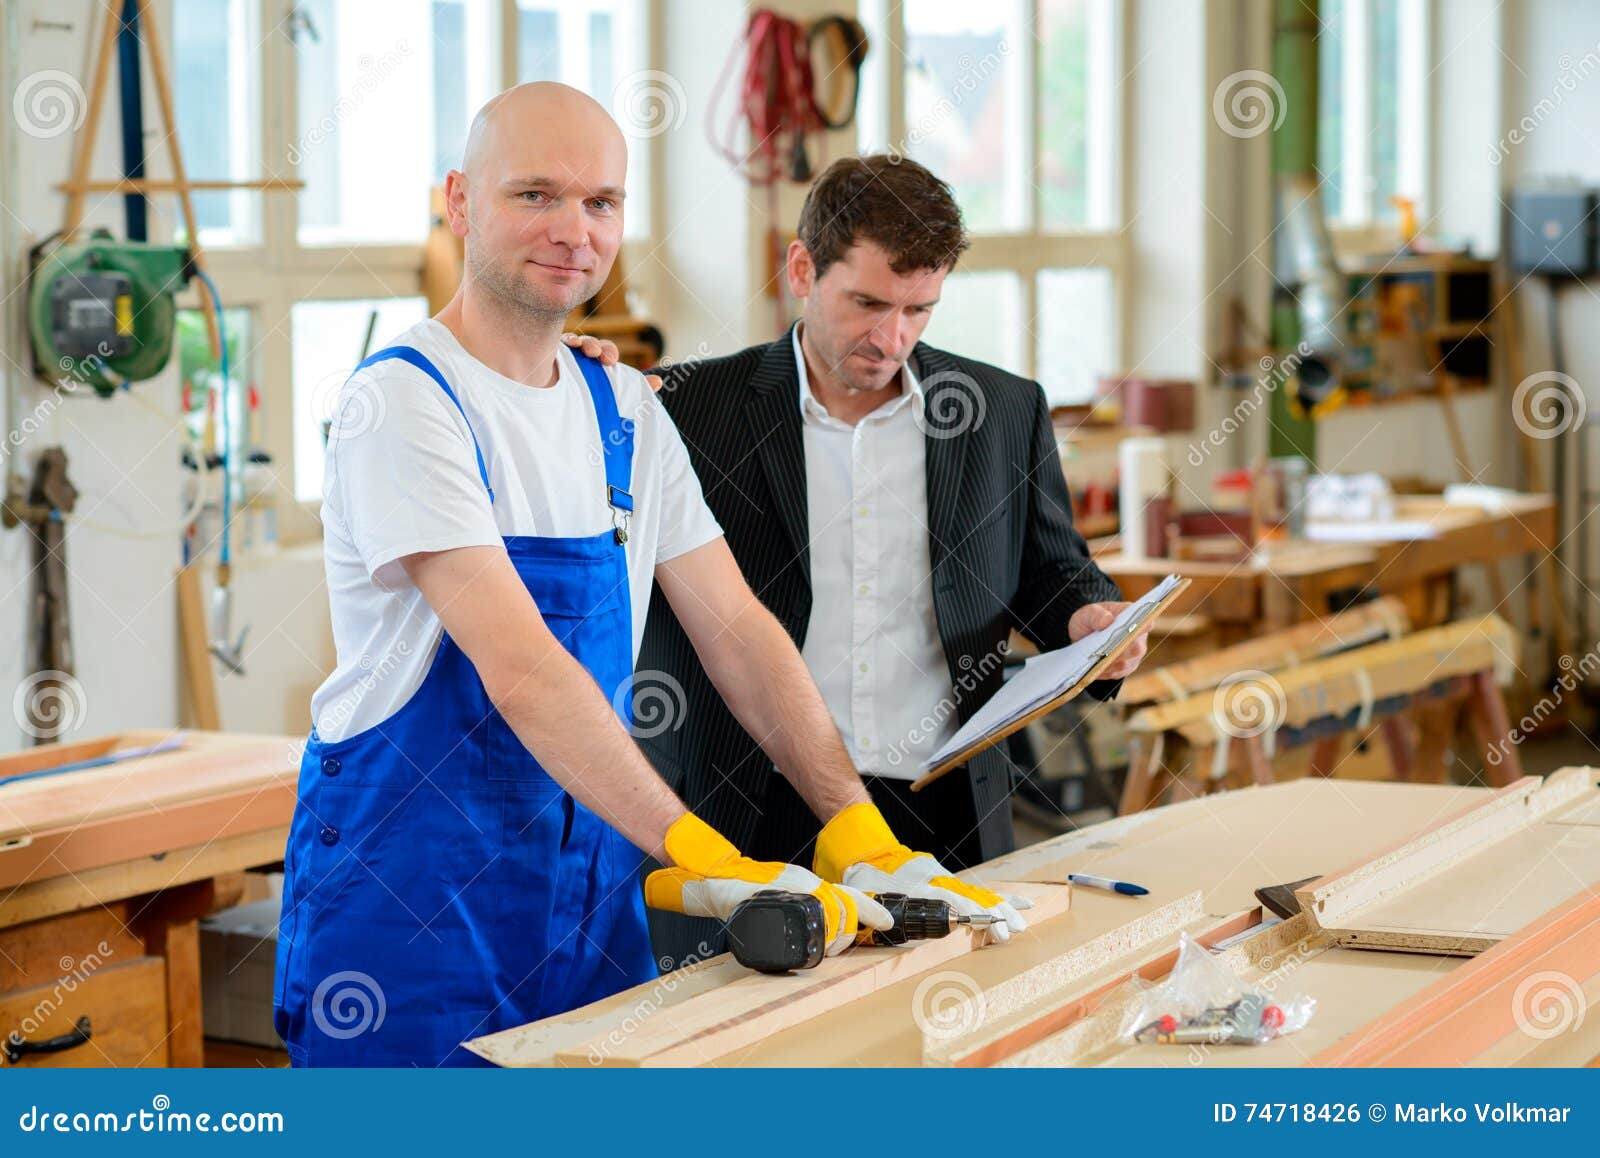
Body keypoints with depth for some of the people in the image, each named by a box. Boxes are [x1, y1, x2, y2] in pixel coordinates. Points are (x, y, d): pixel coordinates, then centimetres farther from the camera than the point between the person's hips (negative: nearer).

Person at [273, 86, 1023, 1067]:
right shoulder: (405, 400, -14)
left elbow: (736, 629, 9)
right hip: (409, 888, -6)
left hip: (589, 869, 6)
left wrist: (860, 831, -1)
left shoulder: (626, 411, 9)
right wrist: (702, 857, -28)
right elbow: (520, 669, -23)